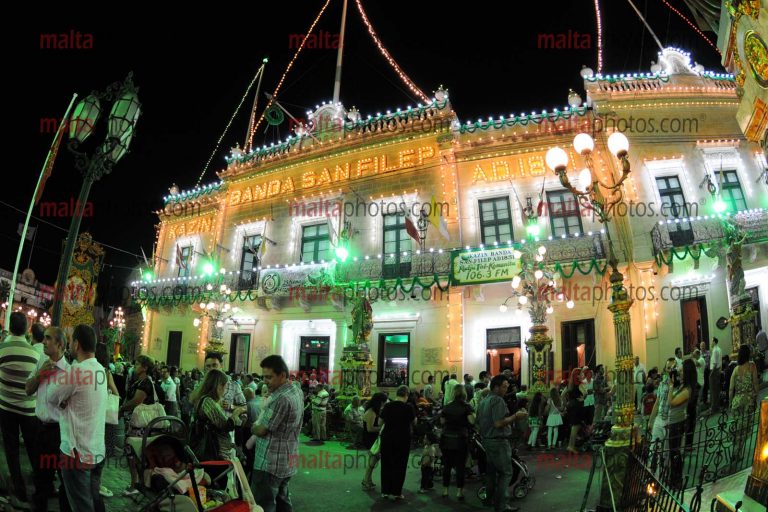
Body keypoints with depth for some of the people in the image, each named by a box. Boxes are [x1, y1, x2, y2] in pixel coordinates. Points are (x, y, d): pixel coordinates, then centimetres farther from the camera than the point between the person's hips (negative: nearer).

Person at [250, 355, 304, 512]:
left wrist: (253, 427, 4)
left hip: (270, 463, -9)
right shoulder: (297, 392, 7)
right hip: (287, 461, 9)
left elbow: (261, 430, -16)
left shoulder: (281, 398, -24)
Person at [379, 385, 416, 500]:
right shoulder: (408, 407, -11)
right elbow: (414, 423, 2)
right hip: (402, 439, -3)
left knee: (386, 464, 12)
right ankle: (395, 492, 10)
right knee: (399, 465, 6)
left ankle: (385, 491, 17)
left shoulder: (387, 406, -2)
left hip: (387, 438, 3)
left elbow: (381, 422, 8)